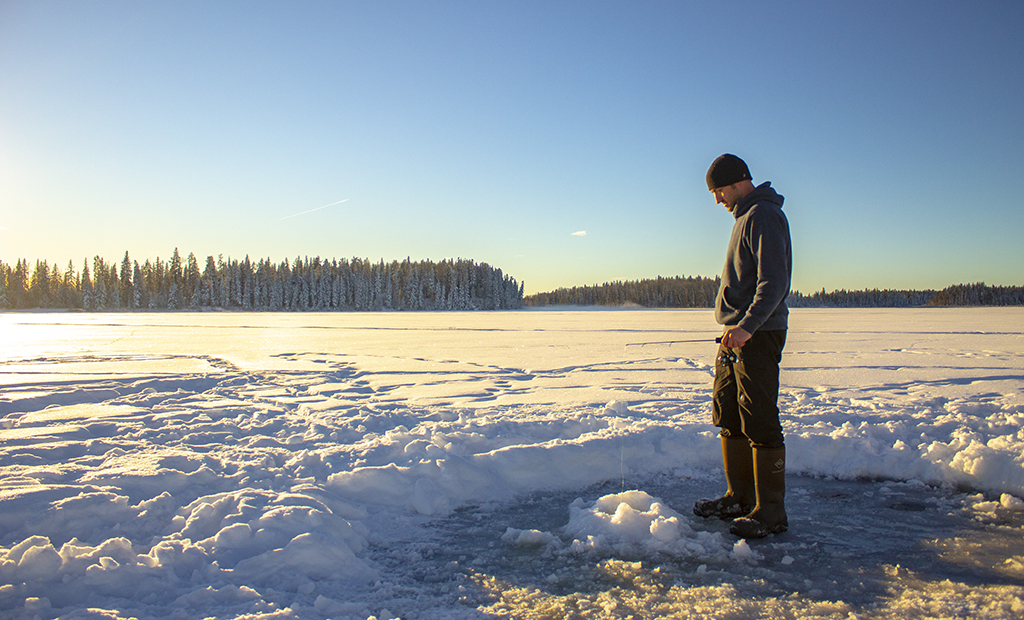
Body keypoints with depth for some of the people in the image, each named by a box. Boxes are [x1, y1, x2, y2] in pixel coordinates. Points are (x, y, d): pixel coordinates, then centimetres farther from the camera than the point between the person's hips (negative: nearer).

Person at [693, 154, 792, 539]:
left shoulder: (763, 215, -11)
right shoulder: (745, 217, 20)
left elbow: (774, 280, -22)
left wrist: (747, 326, -30)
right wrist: (734, 328, 17)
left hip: (758, 336, -10)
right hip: (736, 335, 10)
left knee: (760, 424, -7)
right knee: (728, 418, 14)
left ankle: (770, 513, 2)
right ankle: (739, 499, 24)